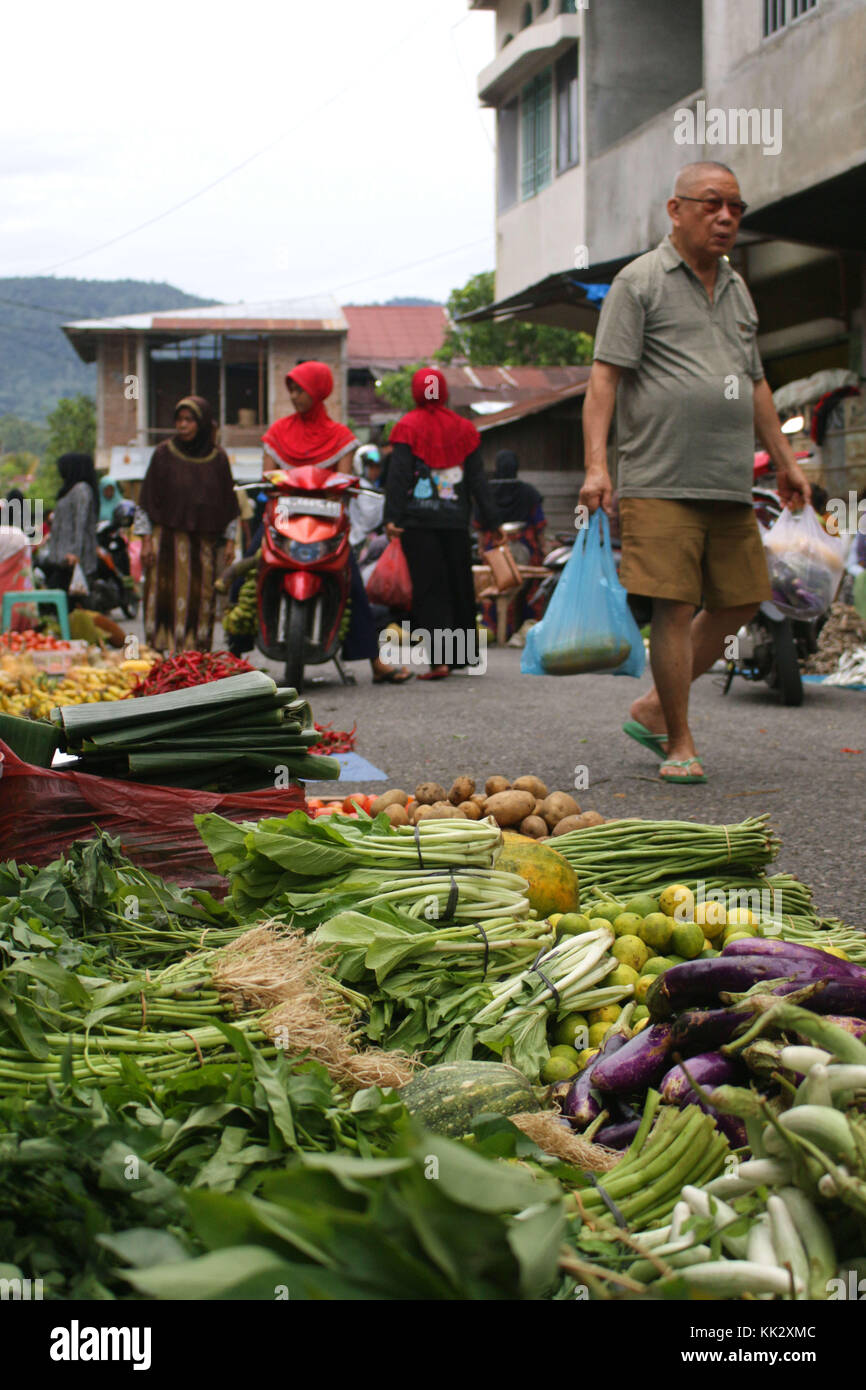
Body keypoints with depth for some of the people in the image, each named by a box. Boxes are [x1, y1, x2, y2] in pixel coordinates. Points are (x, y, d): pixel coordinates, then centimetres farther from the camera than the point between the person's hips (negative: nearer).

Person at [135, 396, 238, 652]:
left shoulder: (217, 458, 6)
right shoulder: (164, 454, 1)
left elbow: (228, 503, 11)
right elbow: (148, 497, 2)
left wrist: (230, 540, 5)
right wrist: (146, 540, -4)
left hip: (204, 542, 2)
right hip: (168, 539, -2)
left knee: (200, 597, 0)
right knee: (166, 596, -6)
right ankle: (159, 653, -3)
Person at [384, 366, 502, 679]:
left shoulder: (407, 427, -2)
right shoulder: (463, 428, 9)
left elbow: (398, 476, -9)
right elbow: (477, 479, 9)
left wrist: (391, 517, -10)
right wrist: (491, 521, 12)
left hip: (418, 521, -3)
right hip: (456, 520, 3)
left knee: (428, 587, -4)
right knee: (459, 585, 13)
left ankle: (439, 659, -13)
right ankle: (461, 654, 20)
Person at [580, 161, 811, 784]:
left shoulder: (737, 288, 20)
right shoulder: (640, 281, -1)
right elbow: (605, 376, -7)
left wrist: (785, 459, 25)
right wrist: (596, 463, -18)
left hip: (731, 486, 7)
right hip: (662, 483, -7)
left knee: (739, 604, 7)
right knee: (674, 608, -9)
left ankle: (653, 709, 21)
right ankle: (679, 744, 3)